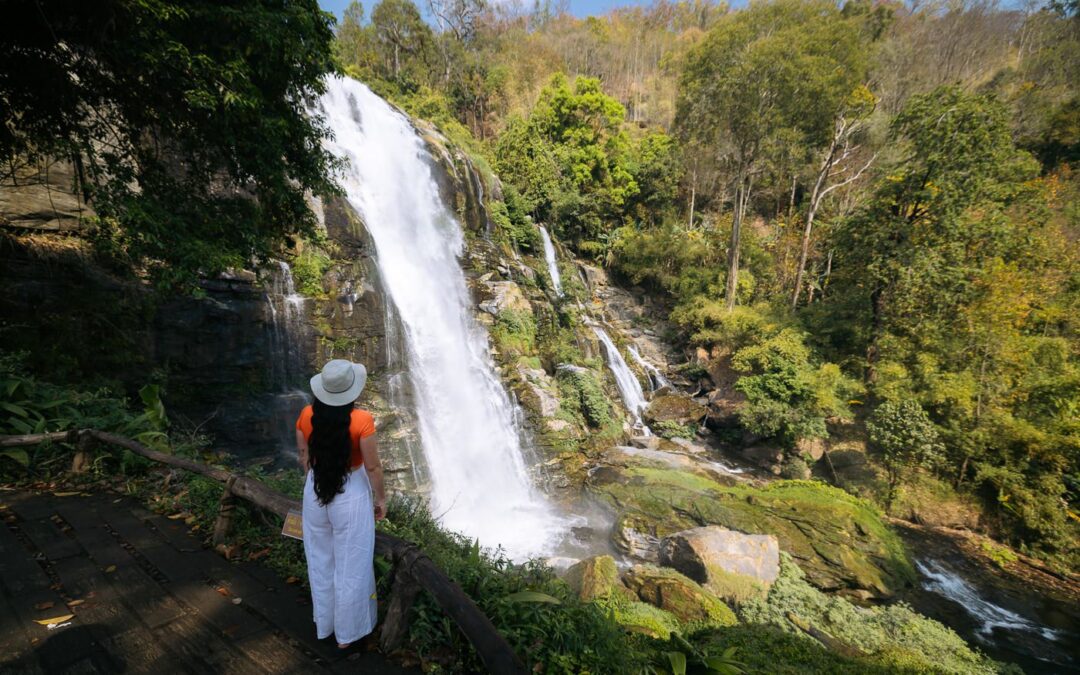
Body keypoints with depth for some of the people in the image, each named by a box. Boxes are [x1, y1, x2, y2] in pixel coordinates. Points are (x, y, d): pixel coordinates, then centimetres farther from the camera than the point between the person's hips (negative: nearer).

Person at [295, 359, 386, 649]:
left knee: (320, 562, 24)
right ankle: (346, 633, 33)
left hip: (315, 493, 5)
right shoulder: (361, 420, -24)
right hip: (351, 495, -4)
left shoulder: (307, 416, -11)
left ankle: (324, 625, 44)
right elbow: (373, 467, -16)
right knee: (351, 567, 15)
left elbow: (304, 458, 2)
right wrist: (380, 498, -1)